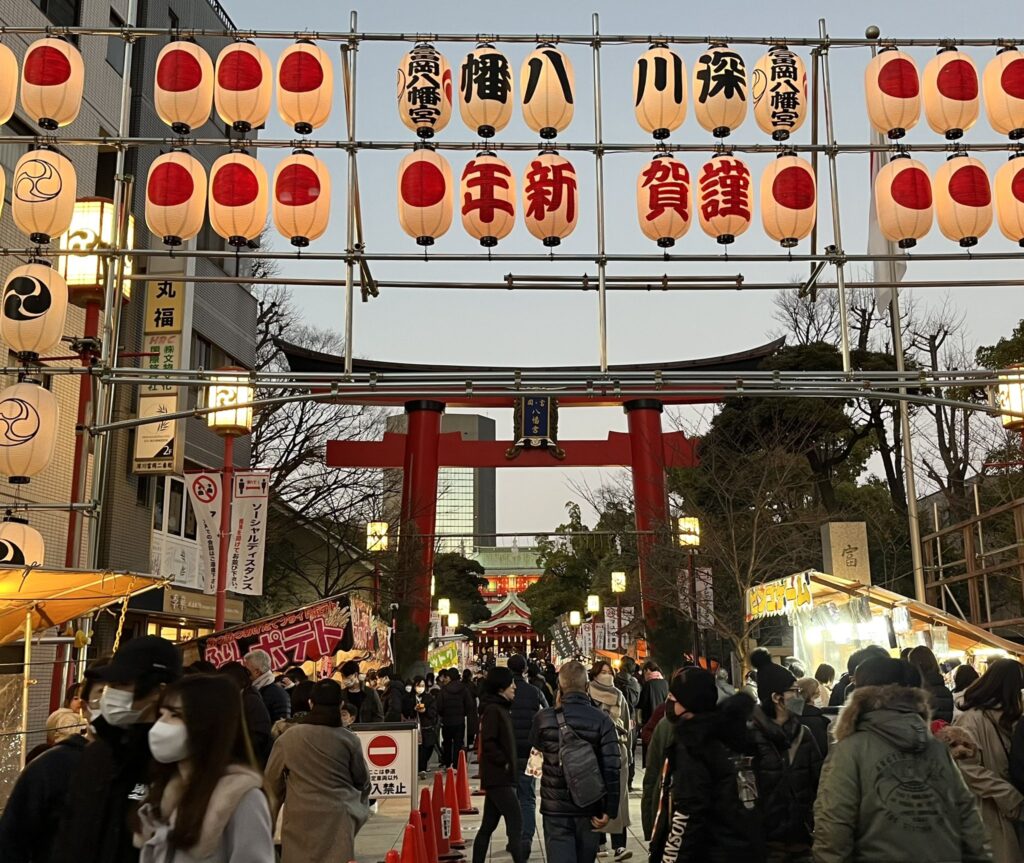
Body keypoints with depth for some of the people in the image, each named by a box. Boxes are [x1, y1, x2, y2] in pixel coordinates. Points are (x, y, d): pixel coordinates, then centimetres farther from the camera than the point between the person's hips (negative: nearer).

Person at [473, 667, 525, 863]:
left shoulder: (500, 708, 16)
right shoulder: (493, 709, -13)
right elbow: (488, 743, -20)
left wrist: (508, 764, 11)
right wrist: (505, 763, -15)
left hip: (498, 777, 9)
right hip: (499, 777, -9)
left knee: (488, 825, 12)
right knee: (516, 822, -10)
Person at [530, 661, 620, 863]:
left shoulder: (545, 718, -7)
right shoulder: (602, 720, -8)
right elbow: (611, 769, -13)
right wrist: (609, 810, -6)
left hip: (555, 808, -1)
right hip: (590, 809, 1)